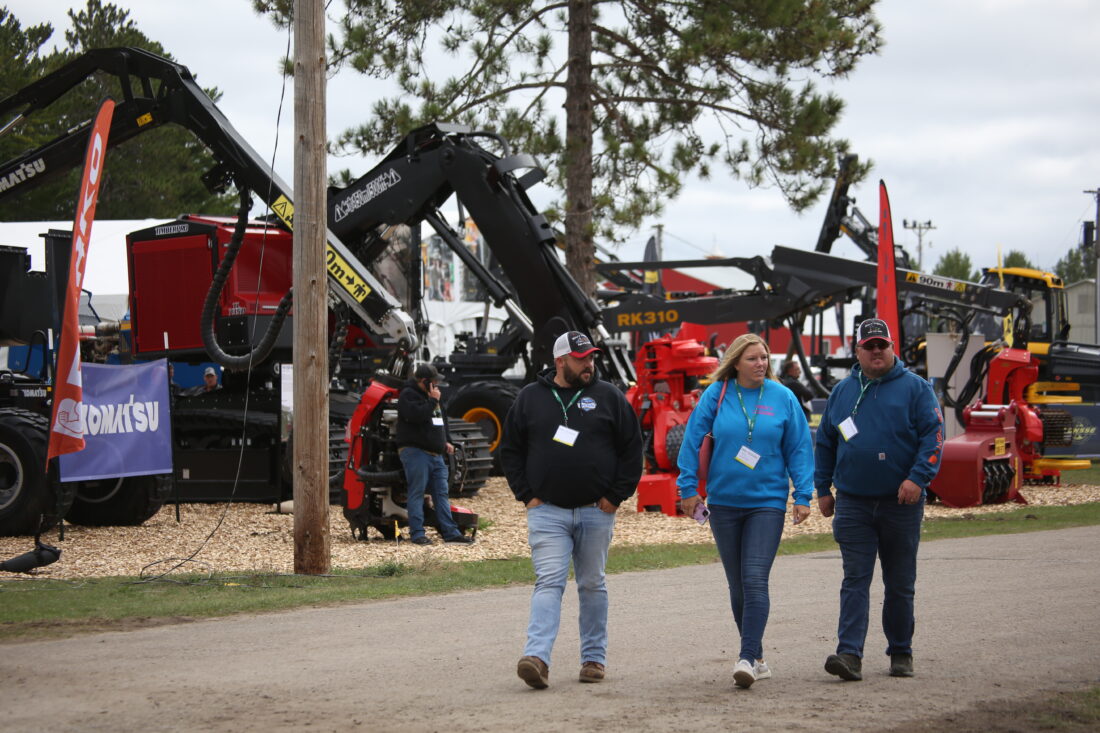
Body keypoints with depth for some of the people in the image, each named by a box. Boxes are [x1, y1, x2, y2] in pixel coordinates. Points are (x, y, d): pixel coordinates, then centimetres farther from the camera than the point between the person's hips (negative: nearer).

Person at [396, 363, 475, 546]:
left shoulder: (431, 394, 21)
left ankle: (450, 532, 7)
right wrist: (432, 401, -15)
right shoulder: (408, 395, -7)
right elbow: (417, 415, -24)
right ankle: (417, 532, -6)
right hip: (415, 451, -9)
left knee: (441, 493, 7)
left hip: (435, 453, 9)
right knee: (417, 492, -7)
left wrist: (446, 441, 20)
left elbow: (441, 419, 30)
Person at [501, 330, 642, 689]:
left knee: (592, 585, 9)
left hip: (596, 512, 1)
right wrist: (527, 495, 2)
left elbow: (632, 448, 5)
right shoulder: (531, 398, 5)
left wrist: (616, 496, -2)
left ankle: (594, 657, 17)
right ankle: (537, 657, -21)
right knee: (549, 582, -11)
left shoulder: (607, 396, 4)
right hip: (547, 511, -1)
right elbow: (510, 450, 11)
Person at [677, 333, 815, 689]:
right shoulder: (716, 395, 0)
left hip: (767, 501, -2)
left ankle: (747, 658, -16)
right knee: (737, 584, 9)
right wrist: (688, 487, -1)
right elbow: (693, 439, 2)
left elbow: (799, 448, 3)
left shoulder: (782, 398, 0)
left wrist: (803, 495, -2)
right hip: (723, 502, 2)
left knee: (755, 580, -14)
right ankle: (757, 658, 21)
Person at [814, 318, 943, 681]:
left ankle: (901, 652, 20)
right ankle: (850, 654, -14)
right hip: (853, 504, 2)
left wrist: (918, 477, -19)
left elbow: (933, 435, -7)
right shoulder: (842, 392, 10)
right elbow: (825, 442, 17)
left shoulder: (915, 388, 0)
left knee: (900, 584, 8)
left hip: (901, 502, -1)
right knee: (855, 580, -7)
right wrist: (823, 488, 12)